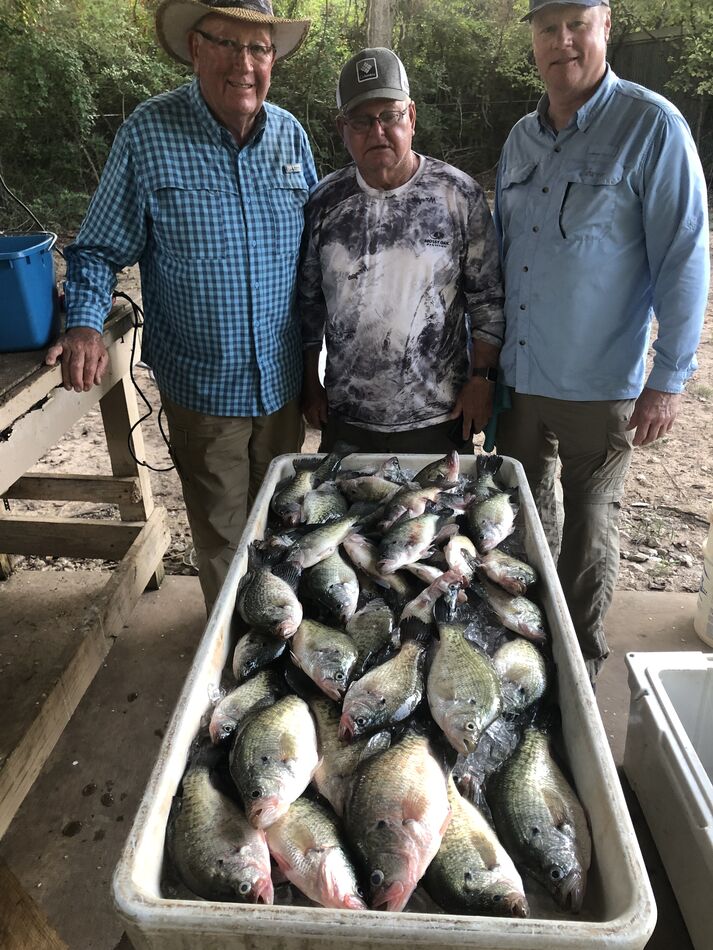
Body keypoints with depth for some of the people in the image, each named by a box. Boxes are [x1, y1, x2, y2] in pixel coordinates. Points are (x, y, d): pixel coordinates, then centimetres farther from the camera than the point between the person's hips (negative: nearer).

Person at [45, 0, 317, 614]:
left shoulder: (290, 135, 2)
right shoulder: (149, 133, -10)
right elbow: (100, 249, -4)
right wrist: (84, 324, -23)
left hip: (284, 379, 4)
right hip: (202, 386, -3)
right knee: (221, 536, 11)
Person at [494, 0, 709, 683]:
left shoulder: (651, 126, -9)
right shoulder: (521, 138, 9)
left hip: (598, 384, -5)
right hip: (516, 373, 6)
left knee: (587, 523, 9)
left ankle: (581, 654, 31)